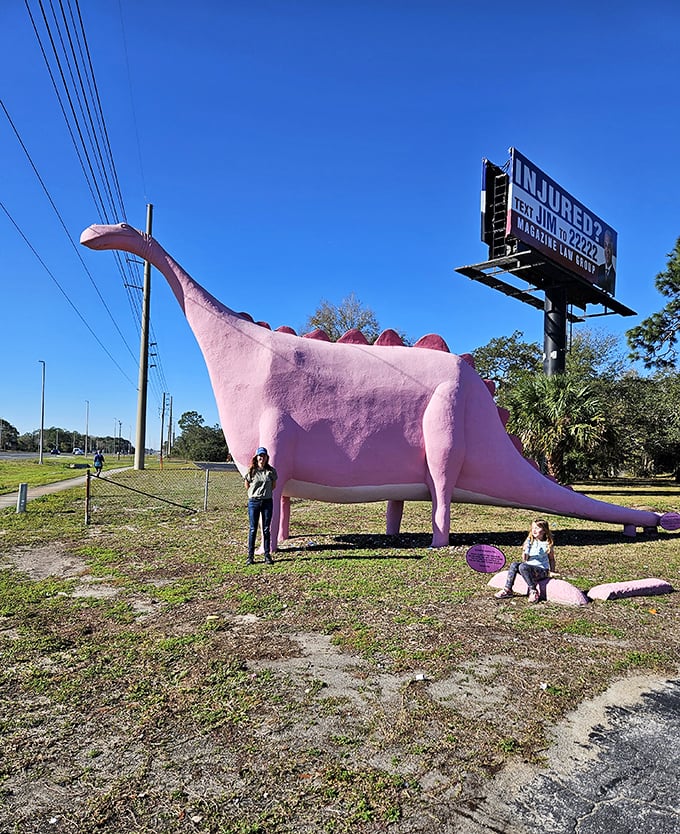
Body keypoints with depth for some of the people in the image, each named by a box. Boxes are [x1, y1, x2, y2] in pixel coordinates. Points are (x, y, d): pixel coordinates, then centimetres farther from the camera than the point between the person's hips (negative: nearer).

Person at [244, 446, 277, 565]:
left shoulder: (271, 471, 1)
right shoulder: (251, 471, -2)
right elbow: (247, 486, 9)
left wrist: (265, 492, 10)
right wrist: (257, 492, 10)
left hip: (267, 501, 1)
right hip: (253, 502, -1)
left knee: (266, 529, 5)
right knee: (253, 529, 3)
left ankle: (267, 555, 13)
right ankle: (250, 556, 9)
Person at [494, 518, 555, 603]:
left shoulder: (548, 544, -3)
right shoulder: (530, 542, 8)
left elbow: (551, 559, 9)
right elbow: (524, 560, 5)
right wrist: (525, 551, -14)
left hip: (542, 570, -5)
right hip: (529, 568, 5)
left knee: (523, 567, -32)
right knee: (514, 565, -23)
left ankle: (533, 591, -23)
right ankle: (508, 590, -19)